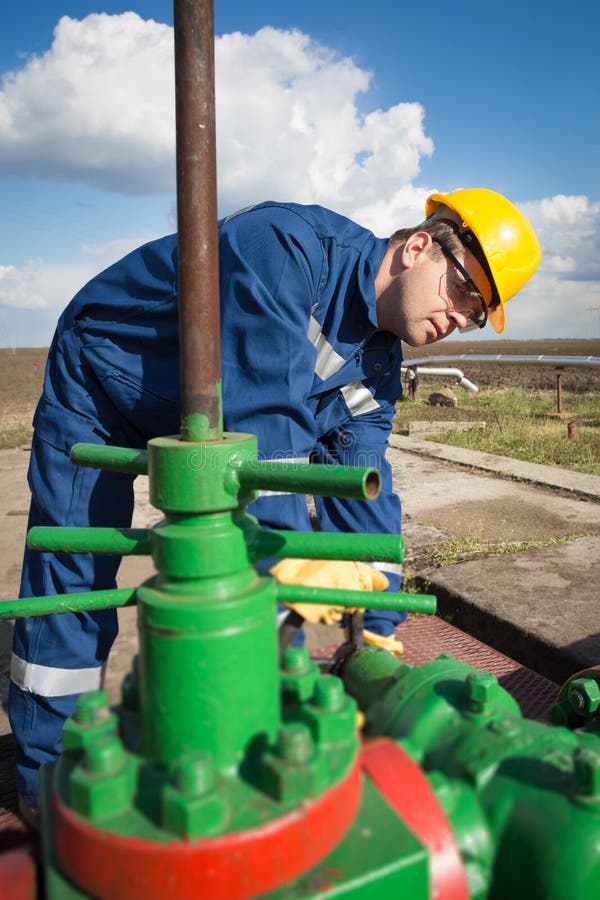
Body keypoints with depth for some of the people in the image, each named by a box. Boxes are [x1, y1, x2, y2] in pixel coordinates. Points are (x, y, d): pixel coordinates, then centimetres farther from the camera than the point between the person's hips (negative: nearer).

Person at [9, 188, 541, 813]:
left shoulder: (376, 370, -8)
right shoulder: (285, 246, -32)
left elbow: (361, 494, -7)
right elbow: (256, 407, -41)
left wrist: (378, 630, -9)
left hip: (202, 423, 7)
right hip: (96, 389, -6)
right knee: (73, 578, -6)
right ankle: (51, 781, 13)